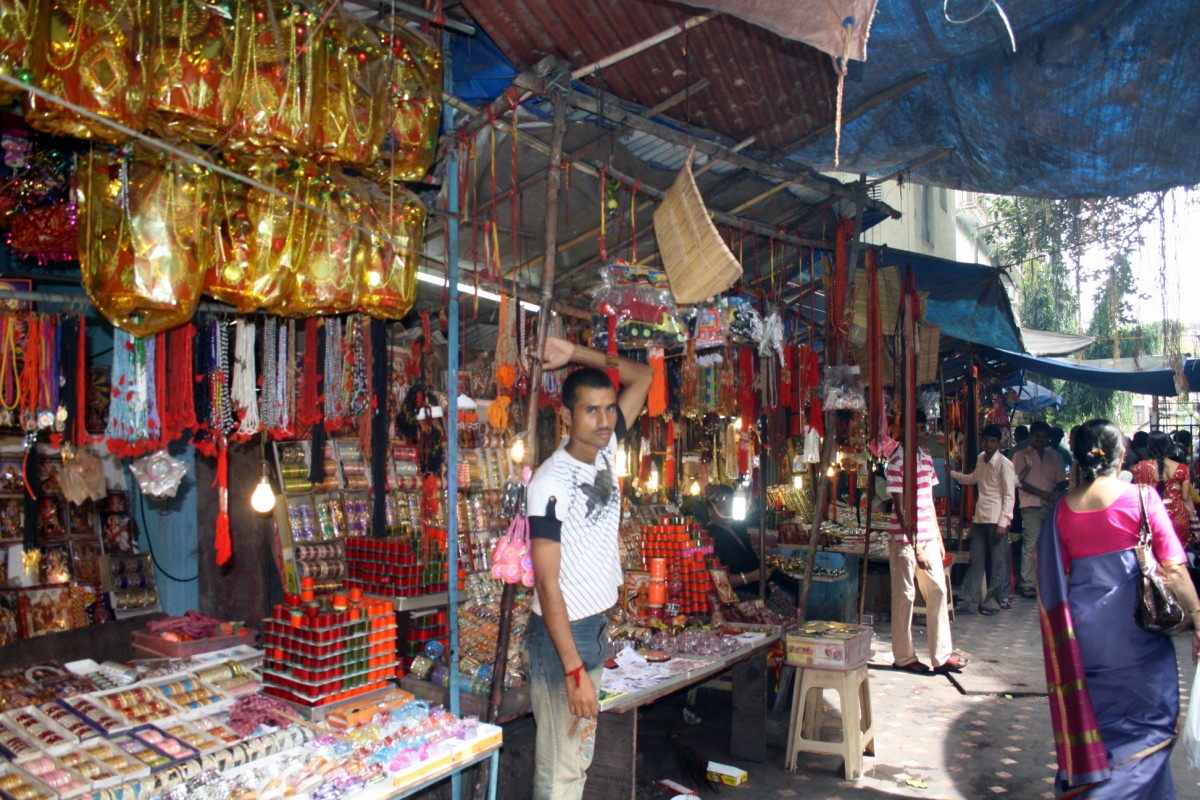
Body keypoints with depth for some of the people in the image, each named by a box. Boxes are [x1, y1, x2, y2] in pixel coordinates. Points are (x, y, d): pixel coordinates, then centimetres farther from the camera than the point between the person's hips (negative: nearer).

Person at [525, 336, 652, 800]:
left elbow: (642, 376, 10)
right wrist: (575, 671, -23)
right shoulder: (551, 483, -20)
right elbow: (547, 583, -21)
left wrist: (576, 355, -3)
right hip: (562, 632, -8)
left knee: (581, 757, 18)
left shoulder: (605, 450, 1)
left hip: (597, 626, 8)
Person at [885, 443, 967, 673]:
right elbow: (899, 508, -16)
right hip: (905, 539, -7)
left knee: (937, 591, 8)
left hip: (928, 538, 7)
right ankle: (903, 657, 14)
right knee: (904, 596, 2)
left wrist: (938, 537, 15)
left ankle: (942, 656, 17)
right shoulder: (898, 460, -13)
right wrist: (915, 546, -19)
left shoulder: (926, 457, 11)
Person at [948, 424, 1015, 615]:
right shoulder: (981, 459, 12)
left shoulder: (1004, 464, -9)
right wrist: (952, 473, 32)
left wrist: (1003, 523, -16)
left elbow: (1010, 496, -11)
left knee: (997, 562, 3)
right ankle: (970, 601, 11)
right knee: (976, 560, 8)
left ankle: (993, 601, 13)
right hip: (980, 517, 7)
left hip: (996, 519, -7)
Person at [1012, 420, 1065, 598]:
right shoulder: (1021, 455, 5)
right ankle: (1028, 584, -4)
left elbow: (1061, 481, 18)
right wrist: (1042, 493, -11)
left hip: (1051, 506, 4)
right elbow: (1019, 481, -4)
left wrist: (1056, 491, -5)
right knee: (1031, 545, -8)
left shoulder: (1054, 458, 19)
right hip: (1031, 506, -4)